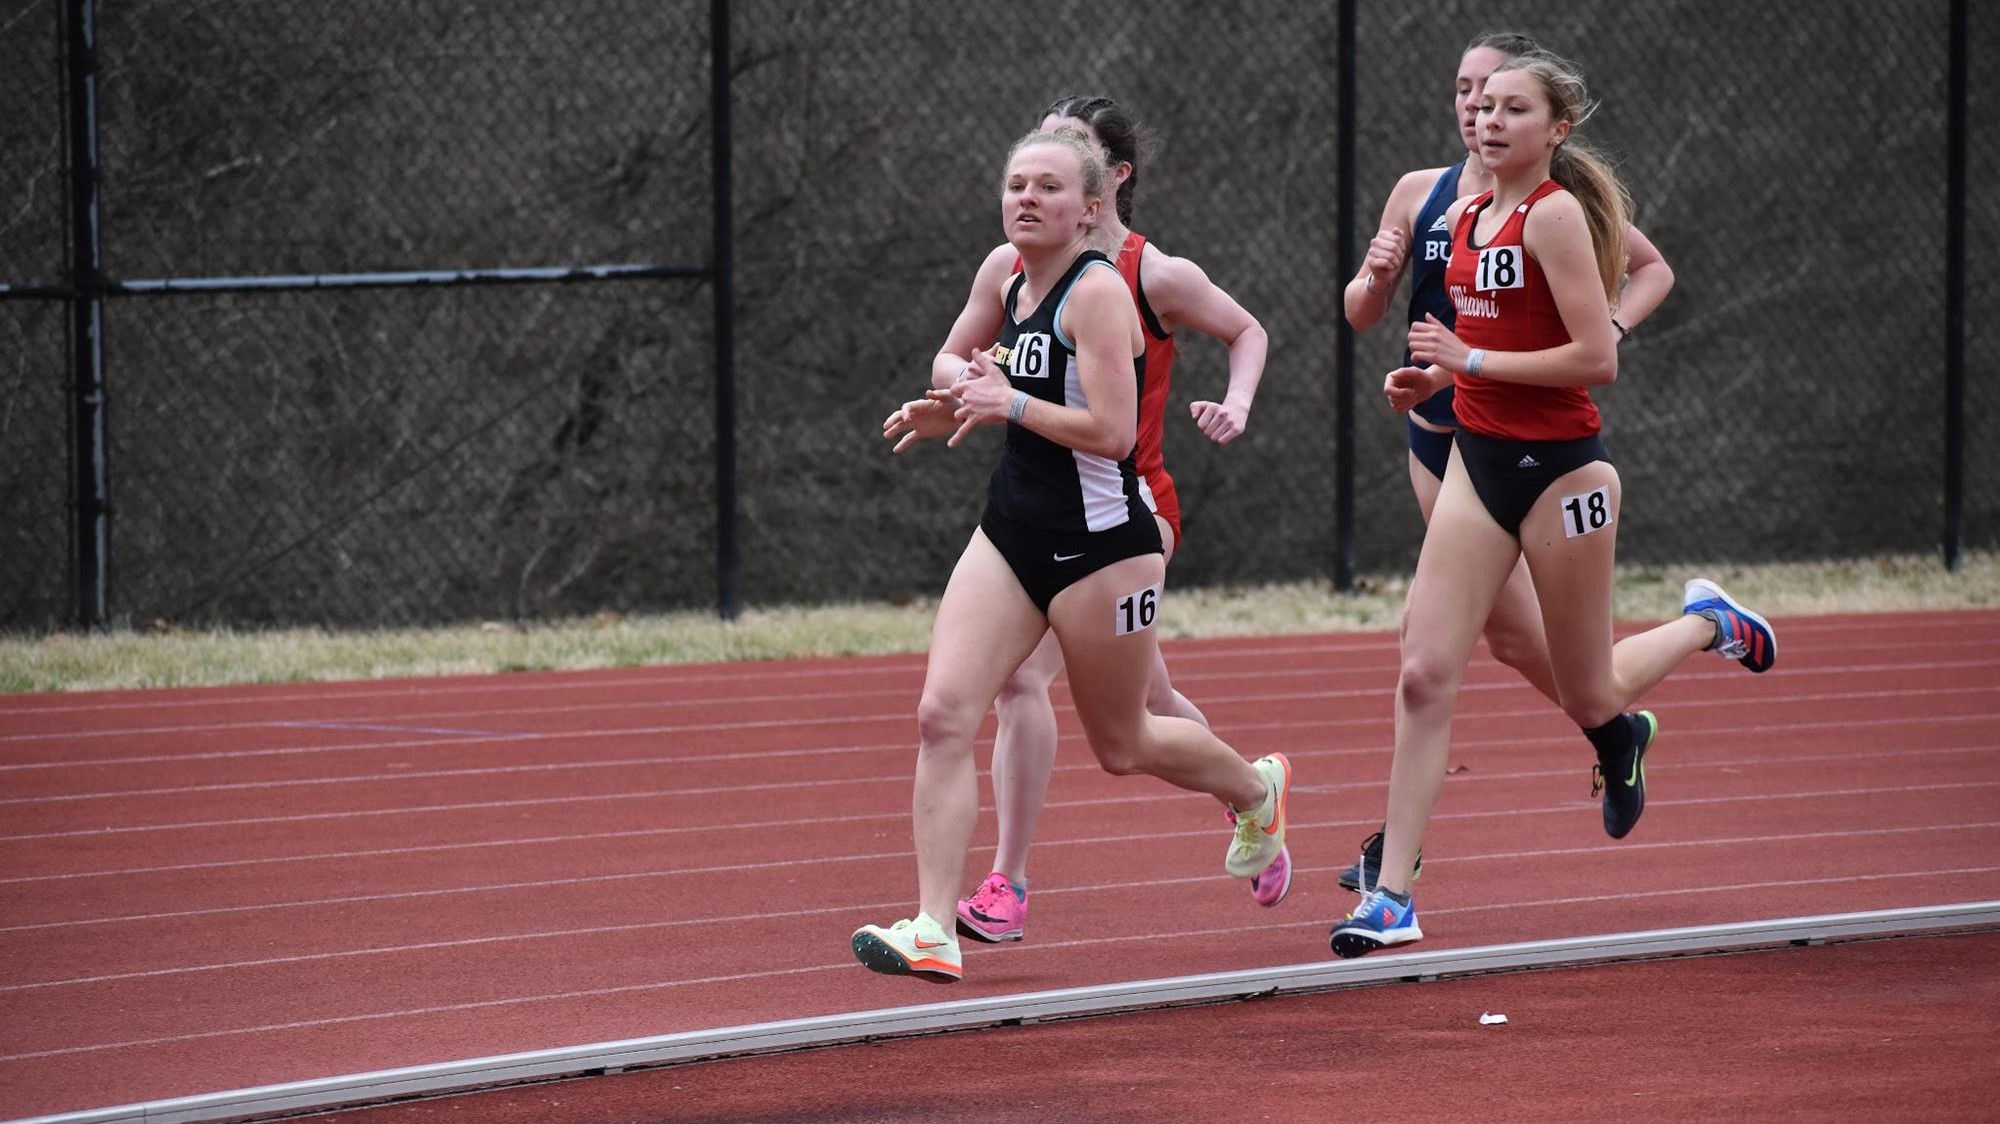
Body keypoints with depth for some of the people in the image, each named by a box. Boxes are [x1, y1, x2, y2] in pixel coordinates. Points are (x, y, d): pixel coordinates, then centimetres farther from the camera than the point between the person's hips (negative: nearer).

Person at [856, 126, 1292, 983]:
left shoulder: (1098, 292, -16)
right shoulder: (1011, 281, 8)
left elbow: (1112, 430, -24)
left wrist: (1012, 404, -20)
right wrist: (957, 413, 12)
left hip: (1099, 543, -7)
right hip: (1010, 534, 7)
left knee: (1121, 747, 12)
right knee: (943, 715, -12)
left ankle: (1256, 789, 44)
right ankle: (933, 929, -15)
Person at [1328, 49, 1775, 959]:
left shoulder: (1555, 214, -15)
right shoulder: (1465, 217, 9)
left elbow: (1596, 358, -20)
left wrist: (1472, 361, -18)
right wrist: (1431, 378, 6)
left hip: (1559, 466, -6)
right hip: (1478, 461, 6)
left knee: (1587, 698, 9)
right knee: (1424, 676, -7)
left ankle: (1707, 622, 40)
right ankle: (1392, 897, -7)